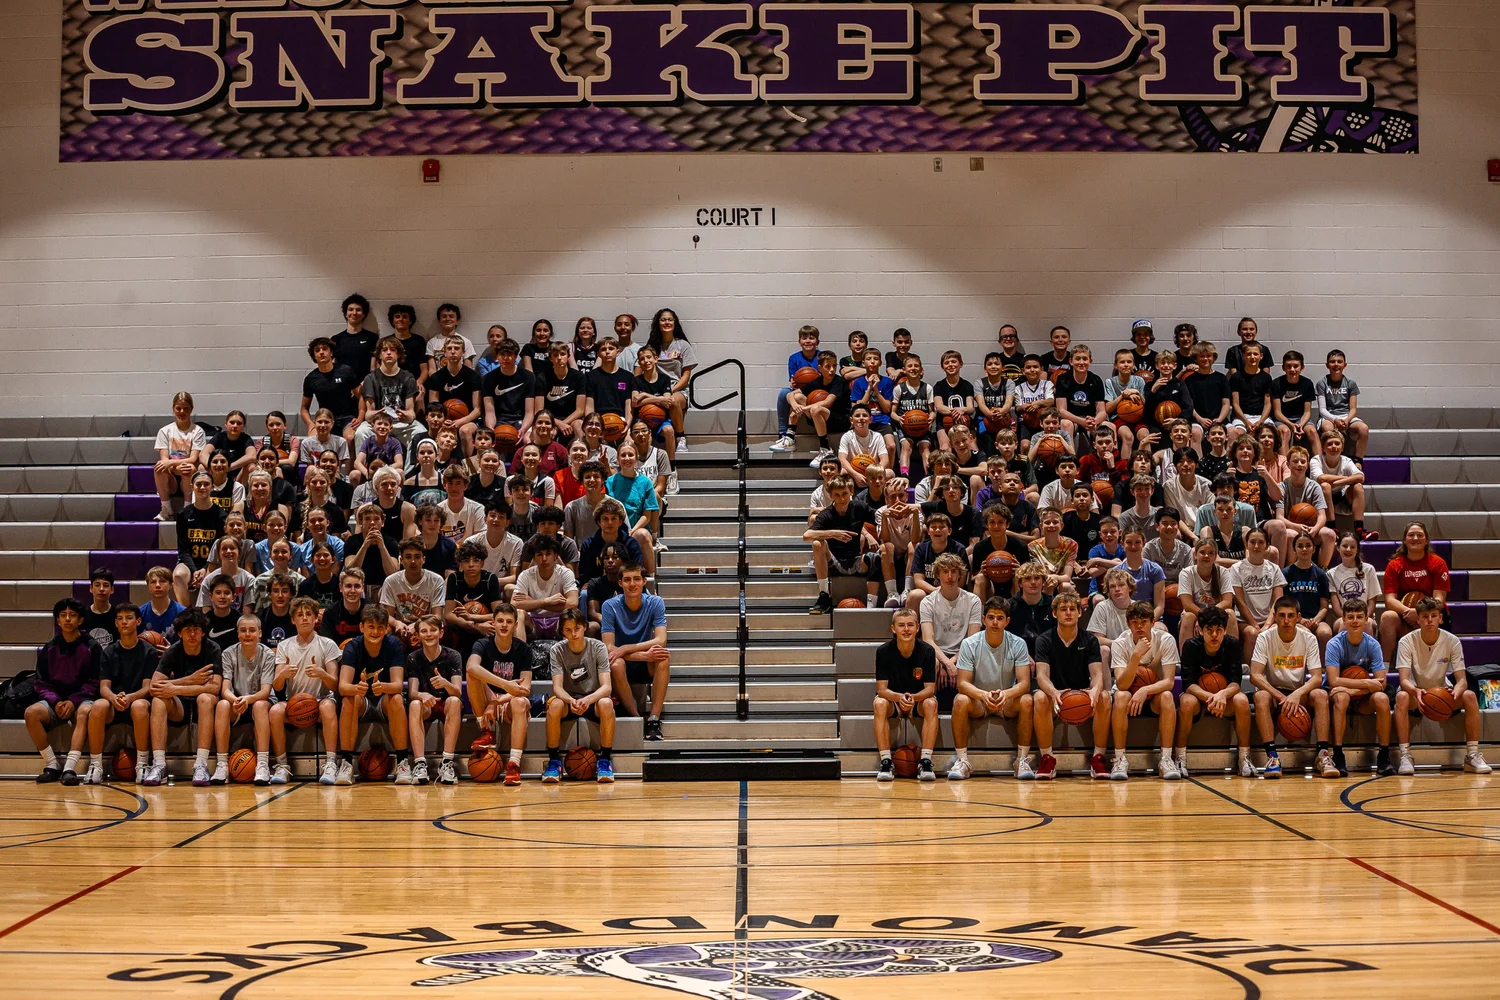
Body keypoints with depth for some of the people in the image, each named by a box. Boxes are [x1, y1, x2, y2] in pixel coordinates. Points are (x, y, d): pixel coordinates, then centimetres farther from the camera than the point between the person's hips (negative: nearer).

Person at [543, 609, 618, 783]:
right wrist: (571, 701, -40)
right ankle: (554, 761, -19)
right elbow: (557, 687, -17)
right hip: (568, 700, 1)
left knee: (606, 704, -35)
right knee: (554, 704, -34)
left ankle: (604, 760, -20)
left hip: (593, 700, -1)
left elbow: (606, 687, -17)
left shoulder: (598, 648, -9)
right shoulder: (558, 650, -7)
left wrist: (588, 699, -39)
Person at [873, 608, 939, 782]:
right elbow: (882, 689, -17)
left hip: (919, 698, 0)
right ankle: (886, 762, -30)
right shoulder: (884, 651, -15)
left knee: (931, 704, -33)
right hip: (893, 699, 0)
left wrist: (913, 697, -37)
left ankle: (925, 761, -30)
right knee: (879, 704, -33)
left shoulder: (927, 651, -15)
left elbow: (930, 688, -15)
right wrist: (899, 697, -39)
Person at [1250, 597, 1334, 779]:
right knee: (1261, 697, -35)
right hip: (1273, 691, -1)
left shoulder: (1308, 639, -6)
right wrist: (1281, 697, -31)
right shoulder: (1265, 638, -9)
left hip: (1299, 693, 1)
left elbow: (1317, 677, -13)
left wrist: (1297, 694, -34)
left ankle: (1323, 755, -32)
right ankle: (1272, 756, -36)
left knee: (1321, 695, -30)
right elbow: (1255, 675, -18)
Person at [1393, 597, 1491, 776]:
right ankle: (1404, 756, -31)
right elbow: (1404, 680, -25)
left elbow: (1462, 680, -15)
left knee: (1469, 696, -27)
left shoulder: (1452, 641, -11)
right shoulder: (1407, 642, -16)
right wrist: (1416, 691, -49)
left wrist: (1456, 692, -40)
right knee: (1401, 697, -35)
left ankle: (1473, 755, -20)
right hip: (1417, 695, -2)